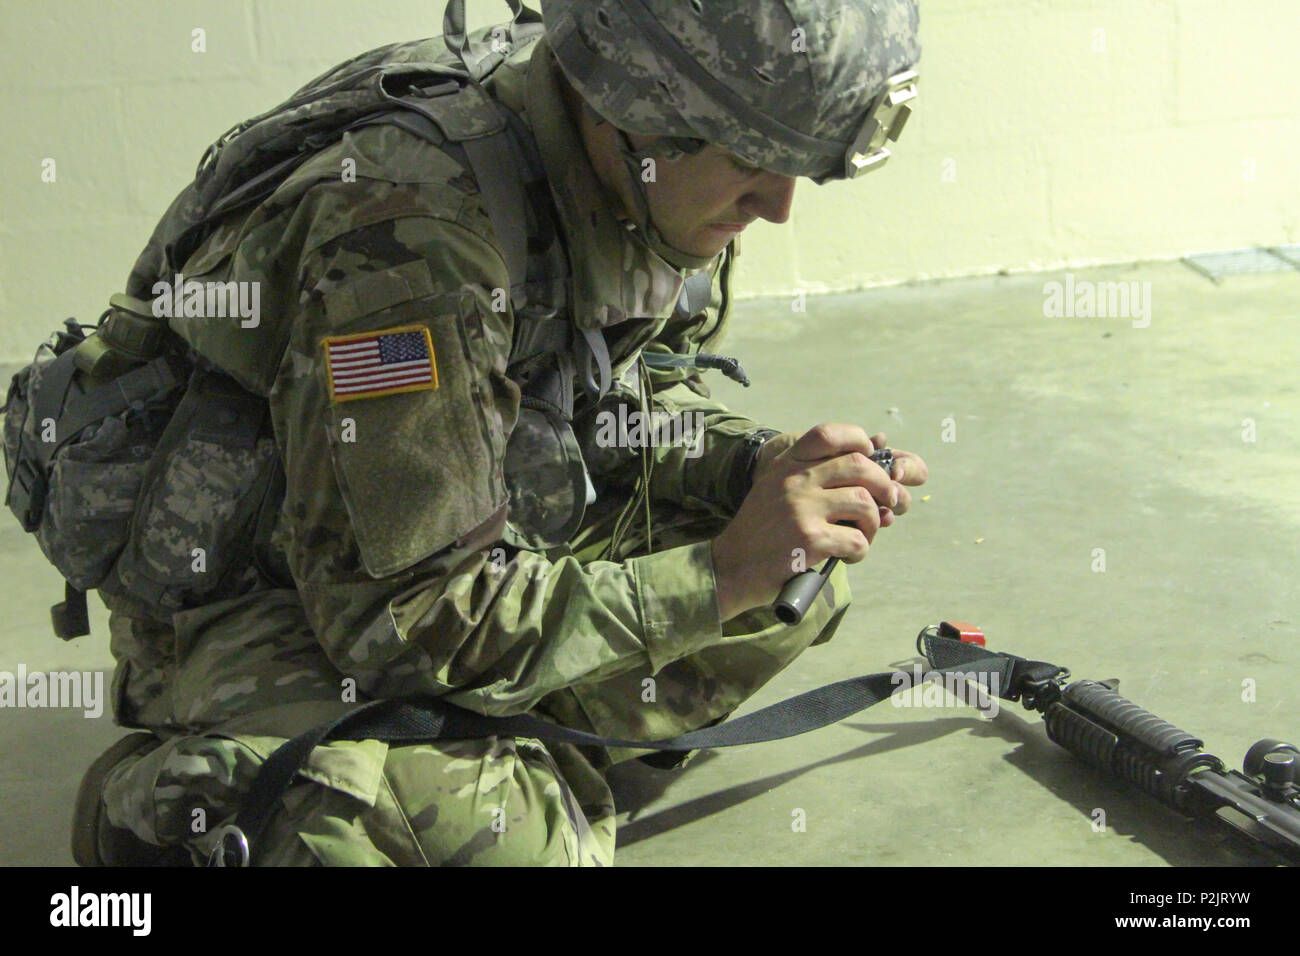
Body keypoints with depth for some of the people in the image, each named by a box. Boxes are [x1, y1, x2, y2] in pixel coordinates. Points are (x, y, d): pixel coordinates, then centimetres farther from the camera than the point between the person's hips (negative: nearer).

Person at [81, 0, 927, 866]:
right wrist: (720, 575, -30)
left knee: (801, 576, -3)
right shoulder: (406, 237, -34)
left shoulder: (660, 198, -10)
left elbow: (637, 404, 9)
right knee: (498, 838, -35)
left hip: (474, 558, 7)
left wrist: (761, 466, -14)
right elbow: (398, 619, -31)